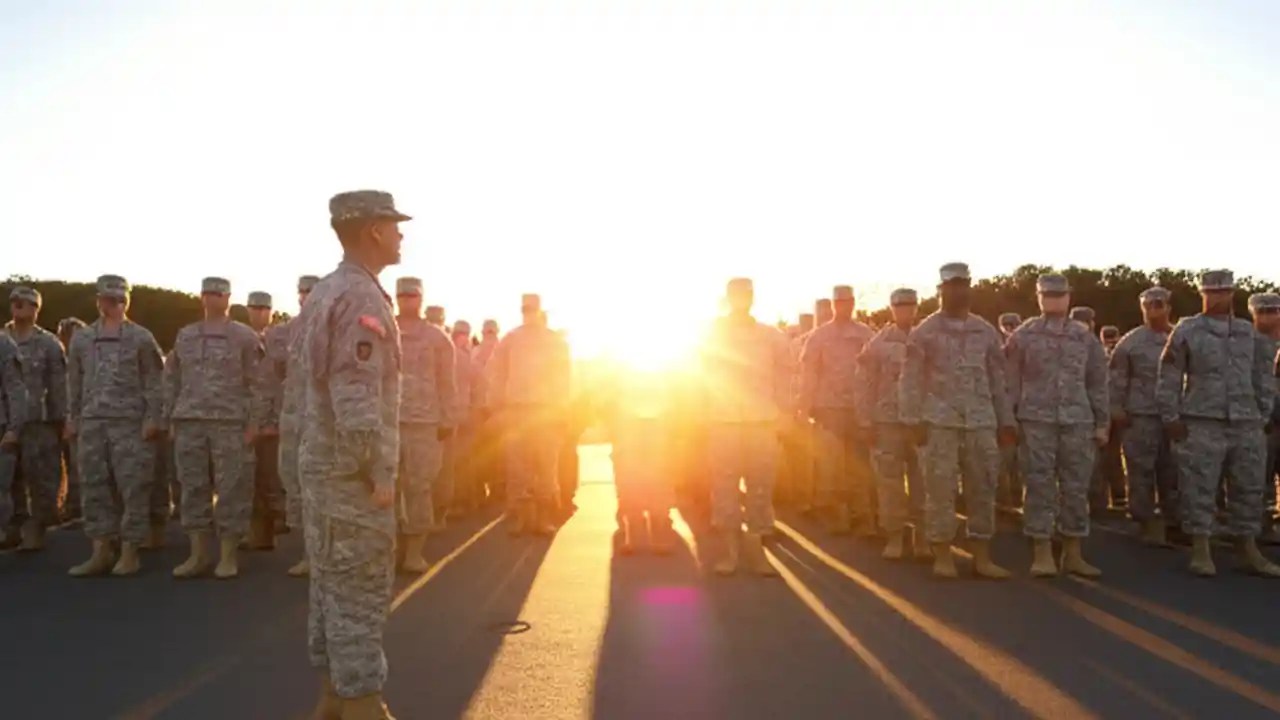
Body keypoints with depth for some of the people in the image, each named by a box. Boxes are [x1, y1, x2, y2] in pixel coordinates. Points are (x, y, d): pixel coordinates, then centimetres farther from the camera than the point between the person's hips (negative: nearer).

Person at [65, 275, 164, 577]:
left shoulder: (141, 338, 2)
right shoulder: (81, 338, 13)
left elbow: (154, 381, -1)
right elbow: (74, 382, 16)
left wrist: (152, 419, -9)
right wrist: (72, 419, 11)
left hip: (130, 422, -4)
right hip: (92, 422, 4)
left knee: (132, 488, -4)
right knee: (94, 487, 5)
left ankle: (129, 553, 2)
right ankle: (101, 551, 12)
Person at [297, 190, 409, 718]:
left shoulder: (322, 294, 13)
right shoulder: (362, 298, -17)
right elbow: (357, 399, -24)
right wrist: (379, 472, -19)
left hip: (321, 464, 10)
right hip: (352, 472, -10)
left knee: (331, 586, 15)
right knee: (361, 595, -4)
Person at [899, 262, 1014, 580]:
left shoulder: (986, 332, 12)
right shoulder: (924, 332, 2)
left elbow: (999, 379, 13)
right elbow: (911, 379, -1)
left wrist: (1006, 421, 9)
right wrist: (914, 420, -9)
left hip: (982, 422, 3)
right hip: (940, 421, -3)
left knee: (983, 489, 6)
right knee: (940, 489, -1)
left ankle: (982, 556, 15)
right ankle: (942, 556, 9)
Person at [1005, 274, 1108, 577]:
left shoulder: (1085, 337, 11)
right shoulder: (1022, 336, 4)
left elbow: (1097, 383, 12)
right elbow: (1011, 382, 4)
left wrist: (1102, 423, 8)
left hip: (1078, 421, 3)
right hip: (1036, 420, -2)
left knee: (1076, 487, 5)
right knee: (1040, 486, -2)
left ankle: (1073, 554, 15)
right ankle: (1042, 554, 5)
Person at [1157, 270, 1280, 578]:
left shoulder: (1250, 333, 13)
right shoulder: (1186, 331, 1)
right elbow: (1169, 378, -1)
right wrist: (1172, 418, -5)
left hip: (1246, 425, 4)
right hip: (1201, 424, -4)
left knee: (1248, 489, 9)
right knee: (1199, 489, -2)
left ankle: (1249, 550, 19)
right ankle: (1201, 550, 6)